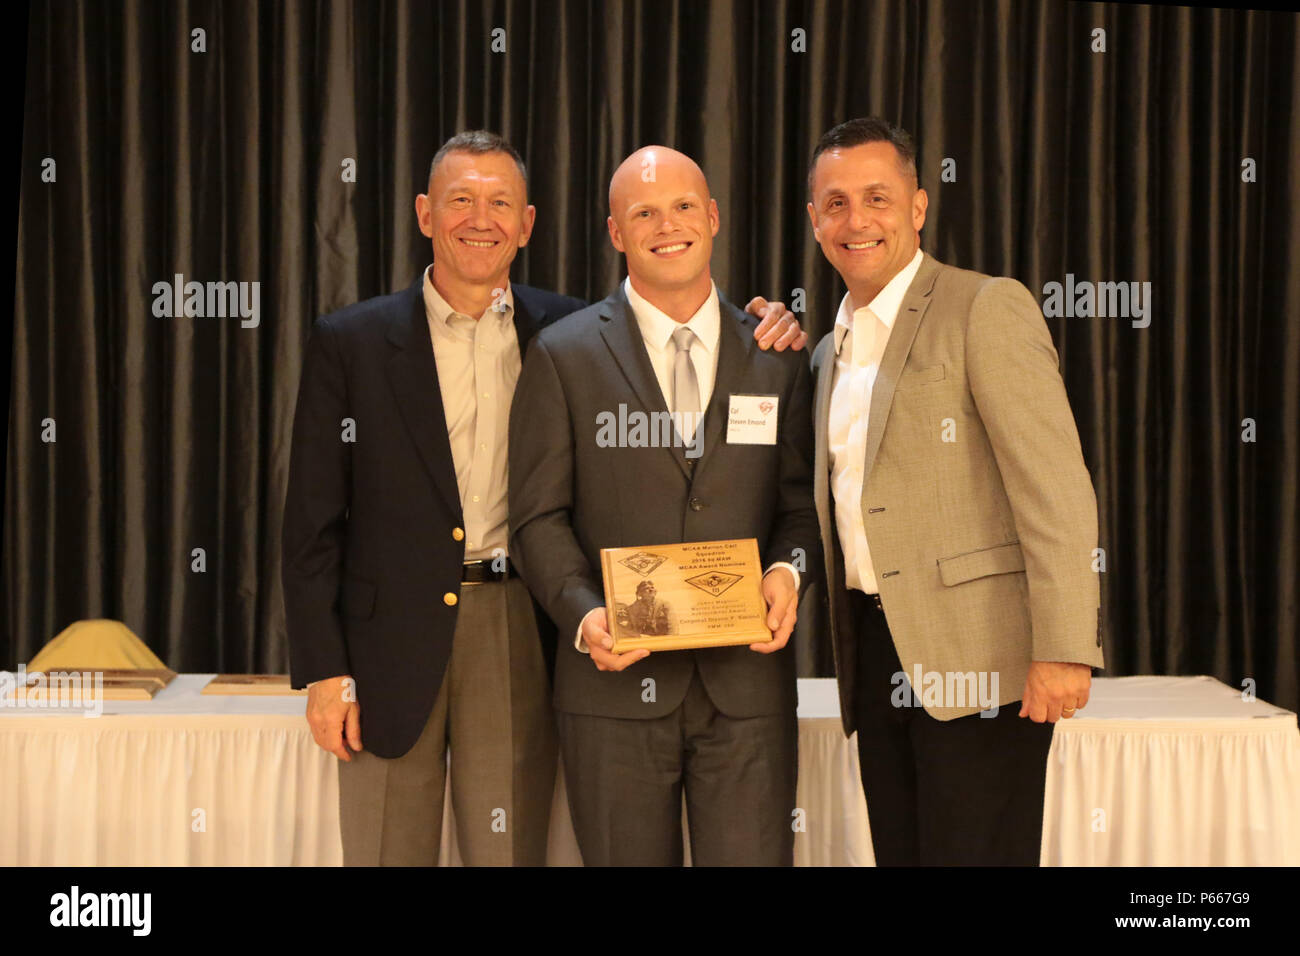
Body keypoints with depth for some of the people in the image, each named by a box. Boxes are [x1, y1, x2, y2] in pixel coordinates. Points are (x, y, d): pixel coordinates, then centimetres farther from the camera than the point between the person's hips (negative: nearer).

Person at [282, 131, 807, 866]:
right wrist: (322, 669, -5)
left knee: (511, 849, 8)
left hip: (518, 639, 1)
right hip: (392, 637, -1)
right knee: (389, 850, 7)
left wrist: (768, 333, -6)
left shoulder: (568, 332, 6)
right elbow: (313, 522, 1)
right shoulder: (350, 343, 1)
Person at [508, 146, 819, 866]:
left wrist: (789, 569, -9)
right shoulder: (562, 355, 3)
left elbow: (800, 497, 12)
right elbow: (538, 516, 0)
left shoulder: (778, 356, 9)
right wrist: (583, 615, -15)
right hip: (617, 680, -1)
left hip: (747, 679, 1)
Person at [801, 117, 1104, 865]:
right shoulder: (832, 350, 17)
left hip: (977, 658, -7)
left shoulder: (988, 309, -7)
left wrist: (1063, 651, -21)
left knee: (974, 851, -5)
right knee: (899, 852, 12)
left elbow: (1055, 489, -14)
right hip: (879, 659, 7)